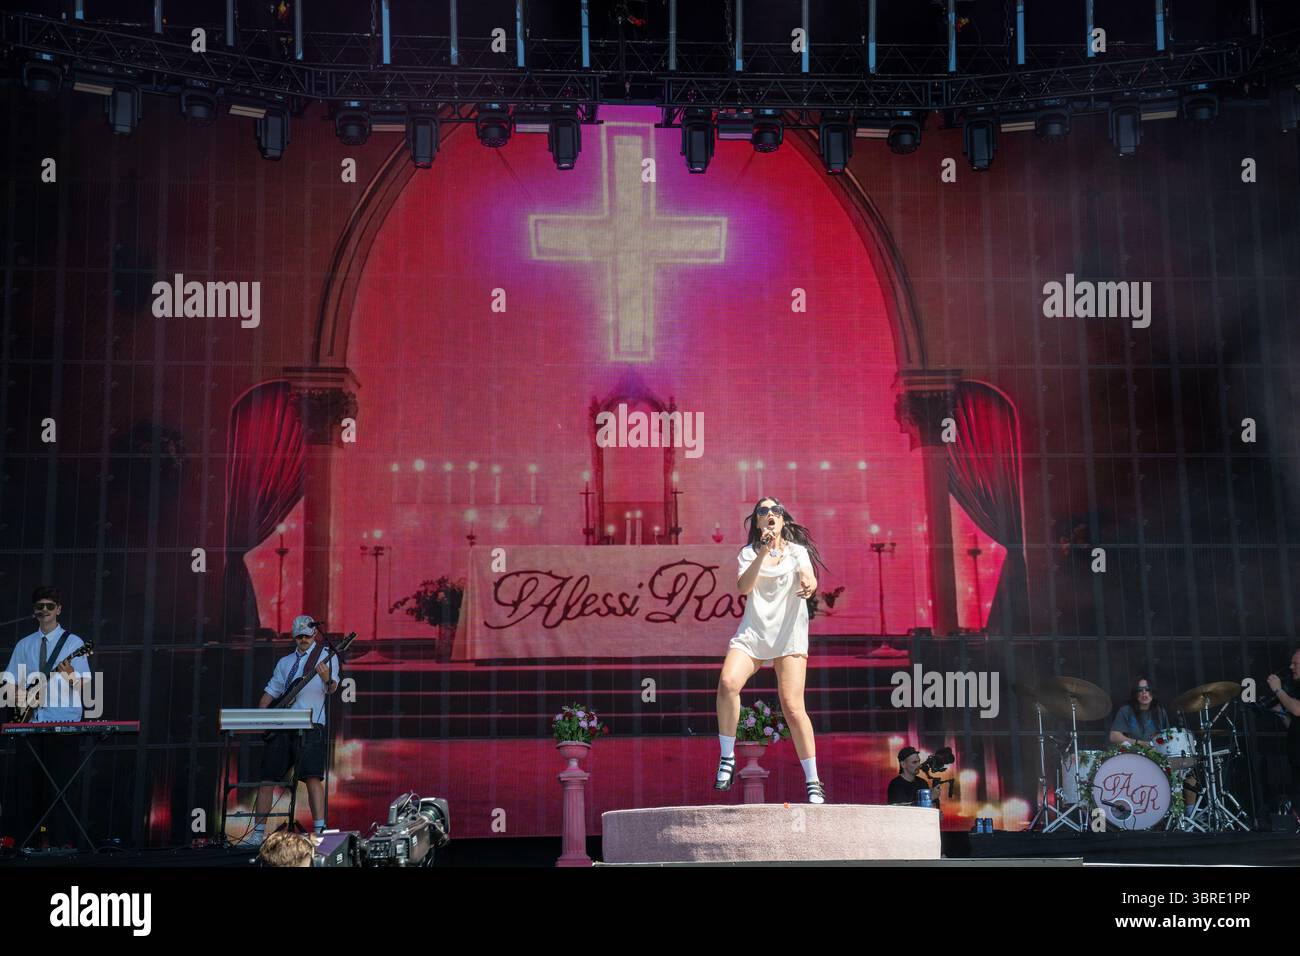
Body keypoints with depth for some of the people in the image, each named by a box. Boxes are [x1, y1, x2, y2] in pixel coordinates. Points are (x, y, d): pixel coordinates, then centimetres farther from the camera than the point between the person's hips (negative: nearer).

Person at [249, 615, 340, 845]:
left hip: (310, 724, -5)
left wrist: (327, 680, -27)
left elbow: (332, 690, -4)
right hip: (281, 726, 5)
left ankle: (319, 831, -19)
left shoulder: (327, 655, 8)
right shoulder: (285, 662, 22)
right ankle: (259, 832, 10)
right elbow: (271, 691, 22)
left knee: (312, 777, -16)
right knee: (267, 778, 3)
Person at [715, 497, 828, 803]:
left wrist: (808, 585, -32)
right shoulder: (748, 553, 11)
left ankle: (813, 783, -2)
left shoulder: (798, 551, 10)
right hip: (752, 632, 1)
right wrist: (763, 553, -19)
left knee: (792, 707, -11)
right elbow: (743, 587, -7)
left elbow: (810, 581, -8)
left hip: (789, 637, -1)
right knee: (727, 683, -26)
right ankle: (727, 759, -10)